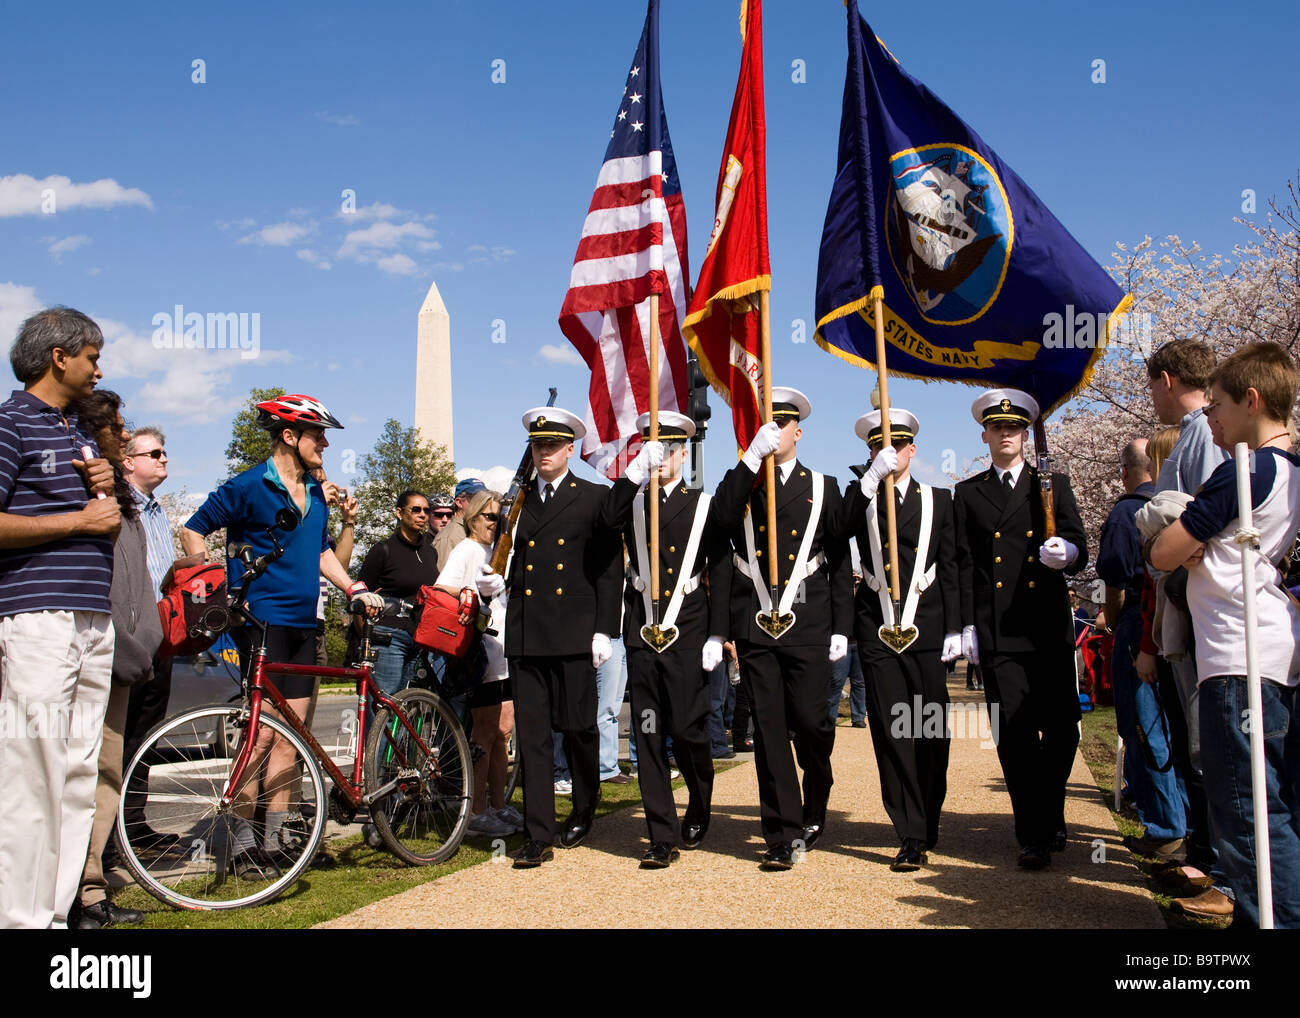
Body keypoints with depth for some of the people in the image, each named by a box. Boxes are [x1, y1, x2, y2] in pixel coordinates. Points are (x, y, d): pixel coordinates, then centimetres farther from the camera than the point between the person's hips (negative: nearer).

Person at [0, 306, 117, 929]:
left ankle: (57, 912, 15)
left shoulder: (79, 435, 22)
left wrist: (106, 493, 6)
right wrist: (78, 519, -9)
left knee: (79, 776, 8)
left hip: (94, 620, 8)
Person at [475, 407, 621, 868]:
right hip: (525, 635, 3)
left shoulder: (594, 498, 4)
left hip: (574, 635, -3)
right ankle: (538, 836, 5)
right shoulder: (516, 501, 15)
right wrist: (496, 582, -3)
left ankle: (584, 808, 30)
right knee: (531, 734, 0)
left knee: (577, 726, 2)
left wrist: (604, 630, -6)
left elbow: (609, 568, 1)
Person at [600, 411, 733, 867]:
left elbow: (721, 574, 3)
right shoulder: (633, 504, 11)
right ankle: (663, 836, 8)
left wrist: (717, 636, -3)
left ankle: (699, 808, 27)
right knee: (649, 736, 1)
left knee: (688, 730, -3)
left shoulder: (704, 506, 6)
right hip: (642, 636, 2)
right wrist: (637, 468, -19)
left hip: (687, 636, -2)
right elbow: (609, 519, -13)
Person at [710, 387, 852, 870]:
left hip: (807, 624, 0)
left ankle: (814, 810, 27)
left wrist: (841, 627, 3)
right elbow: (722, 517, -13)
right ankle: (783, 834, 7)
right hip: (755, 625, 1)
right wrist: (752, 456, -17)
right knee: (769, 729, 0)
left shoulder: (822, 486, 11)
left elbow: (841, 561, 9)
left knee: (811, 722, -1)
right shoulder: (741, 482, 12)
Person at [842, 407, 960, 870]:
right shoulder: (861, 498, 11)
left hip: (926, 630, 0)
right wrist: (873, 478, -20)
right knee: (890, 734, -4)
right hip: (877, 632, 0)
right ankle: (911, 836, 0)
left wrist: (954, 629, 0)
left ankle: (929, 825, 21)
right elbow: (837, 528, -12)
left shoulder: (939, 500, 11)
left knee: (932, 734, 2)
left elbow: (951, 568, 7)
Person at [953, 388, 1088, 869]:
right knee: (1014, 734, -4)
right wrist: (967, 625, 1)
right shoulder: (968, 493, 12)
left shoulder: (1054, 484, 12)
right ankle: (1034, 835, 4)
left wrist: (1067, 552, -19)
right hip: (998, 634, -1)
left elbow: (1079, 547, 6)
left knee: (1061, 729, 4)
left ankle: (1050, 815, 28)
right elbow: (964, 564, 8)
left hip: (1050, 628, 1)